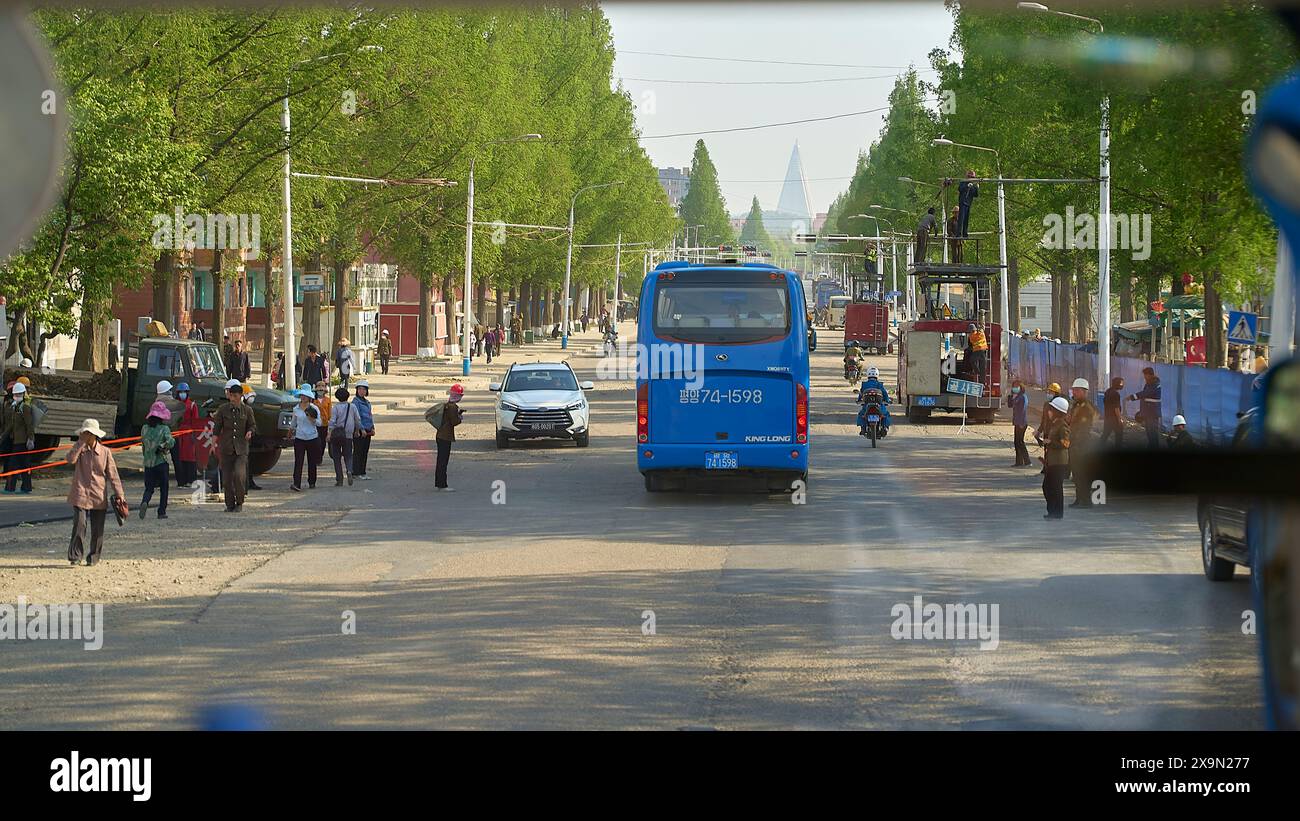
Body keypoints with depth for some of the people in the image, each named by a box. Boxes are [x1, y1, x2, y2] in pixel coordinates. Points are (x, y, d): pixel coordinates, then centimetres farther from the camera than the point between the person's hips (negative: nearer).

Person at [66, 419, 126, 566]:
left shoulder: (105, 452, 3)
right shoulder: (79, 449, 3)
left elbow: (112, 474, 4)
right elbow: (71, 459, -20)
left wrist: (119, 494, -1)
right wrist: (81, 442, -16)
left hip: (99, 496, 2)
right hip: (81, 495, -1)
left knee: (97, 529, 6)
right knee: (79, 525, -13)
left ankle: (94, 557, 18)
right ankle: (75, 556, -7)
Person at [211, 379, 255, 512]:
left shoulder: (247, 410, 3)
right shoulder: (223, 410, 1)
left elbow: (252, 425, 14)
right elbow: (216, 428, 3)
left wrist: (250, 432, -8)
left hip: (241, 448, -1)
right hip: (226, 448, 1)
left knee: (239, 475, -17)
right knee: (227, 478, 2)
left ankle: (239, 503, 1)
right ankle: (229, 505, 15)